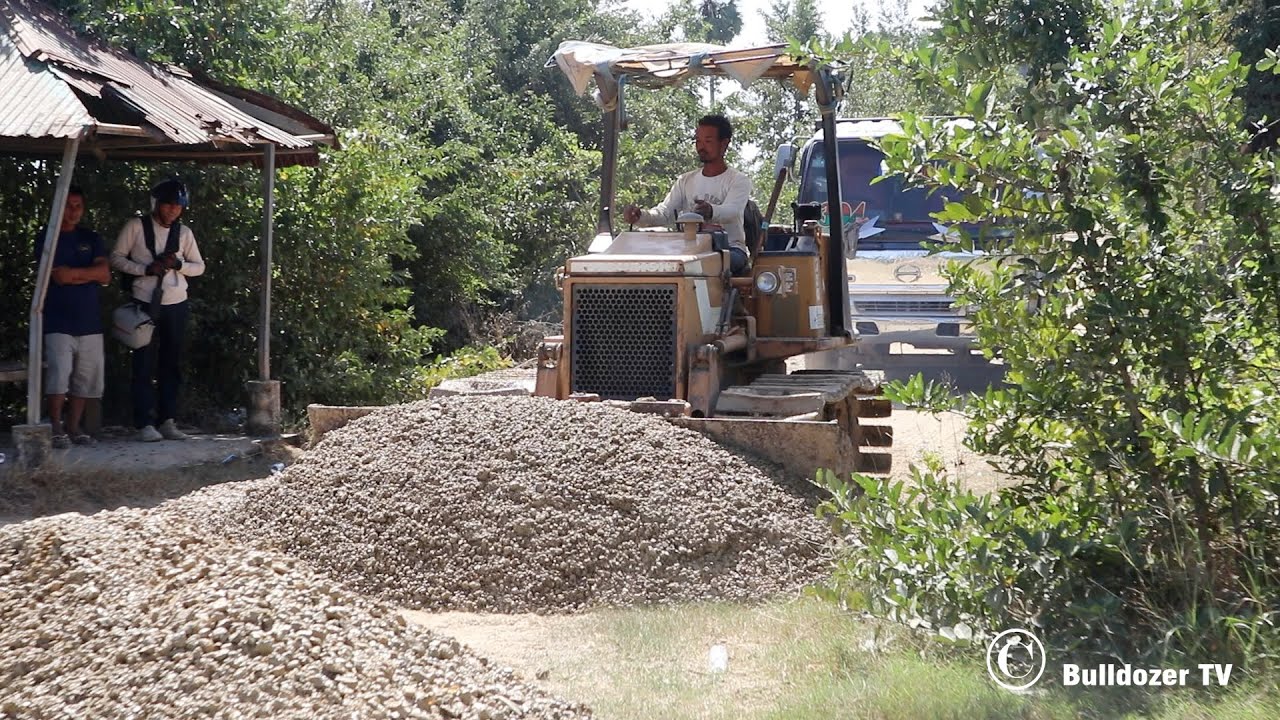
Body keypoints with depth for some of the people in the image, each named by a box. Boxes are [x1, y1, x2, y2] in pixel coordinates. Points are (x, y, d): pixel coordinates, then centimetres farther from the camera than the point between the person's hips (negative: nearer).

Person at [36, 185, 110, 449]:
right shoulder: (46, 238, 1)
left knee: (86, 378, 4)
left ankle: (74, 427, 14)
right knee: (59, 374, -14)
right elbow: (58, 276, -11)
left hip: (90, 321, 4)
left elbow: (105, 275, 0)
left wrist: (73, 272, -10)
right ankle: (56, 428, -4)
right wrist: (90, 273, -2)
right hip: (58, 321, -4)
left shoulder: (92, 239, 13)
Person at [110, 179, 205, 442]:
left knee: (172, 365, 6)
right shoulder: (136, 227, -2)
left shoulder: (184, 232, 8)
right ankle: (145, 424, -2)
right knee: (145, 365, -3)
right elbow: (116, 257, -2)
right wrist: (145, 269, -16)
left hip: (176, 305, 4)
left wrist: (178, 264, -8)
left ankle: (168, 422, 12)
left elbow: (199, 266, 13)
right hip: (145, 303, -4)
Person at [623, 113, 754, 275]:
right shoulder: (686, 181, 18)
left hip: (730, 250, -4)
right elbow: (665, 212, 5)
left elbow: (731, 211, -19)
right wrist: (640, 216, -19)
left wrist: (712, 211, -45)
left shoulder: (739, 181, 2)